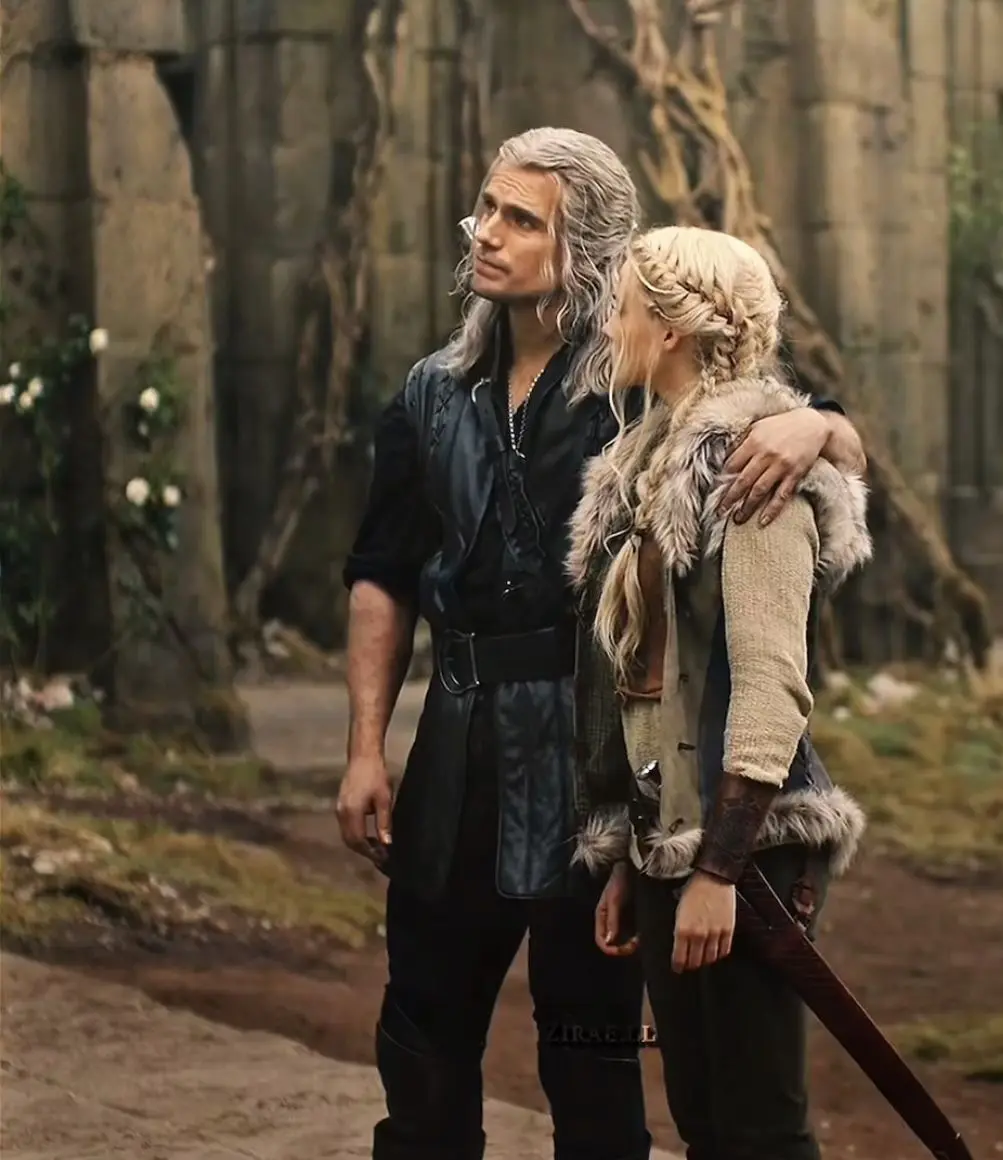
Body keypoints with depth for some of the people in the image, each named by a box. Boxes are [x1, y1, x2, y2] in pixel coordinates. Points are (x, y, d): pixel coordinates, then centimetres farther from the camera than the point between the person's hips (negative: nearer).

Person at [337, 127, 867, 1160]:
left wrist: (810, 426, -28)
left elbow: (848, 446, -4)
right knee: (423, 1039, 11)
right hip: (462, 739, 4)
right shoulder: (436, 396, 7)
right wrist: (366, 751, 3)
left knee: (590, 1046, 7)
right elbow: (383, 582, 10)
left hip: (593, 743, -4)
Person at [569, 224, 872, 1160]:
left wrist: (720, 870, -22)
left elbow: (769, 685, -18)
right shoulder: (655, 463, 14)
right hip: (667, 835, 9)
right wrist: (629, 862, 16)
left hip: (743, 843, -9)